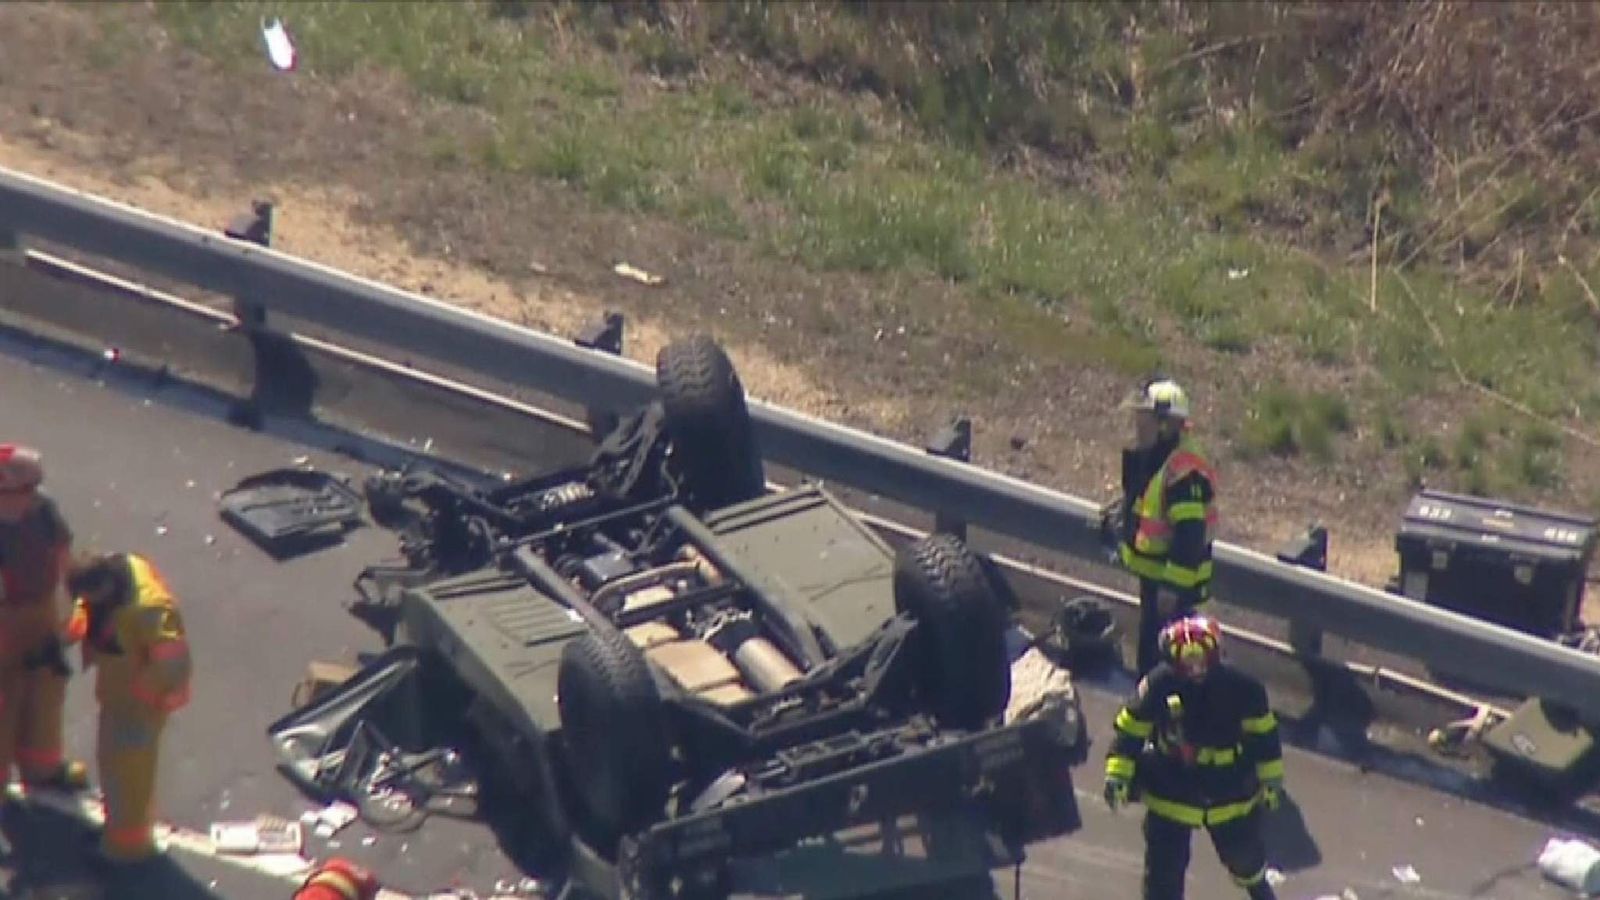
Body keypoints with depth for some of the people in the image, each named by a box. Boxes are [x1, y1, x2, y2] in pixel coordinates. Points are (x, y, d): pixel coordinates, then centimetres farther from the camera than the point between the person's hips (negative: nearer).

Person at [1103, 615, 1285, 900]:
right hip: (1171, 792, -1)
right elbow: (1130, 727, -9)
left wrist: (1271, 779, 0)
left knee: (1243, 853, 24)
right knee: (1165, 866, -1)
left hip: (1230, 788, 1)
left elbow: (1263, 733, -6)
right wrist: (1118, 773, -12)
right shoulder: (1159, 683, -21)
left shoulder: (1240, 687, -20)